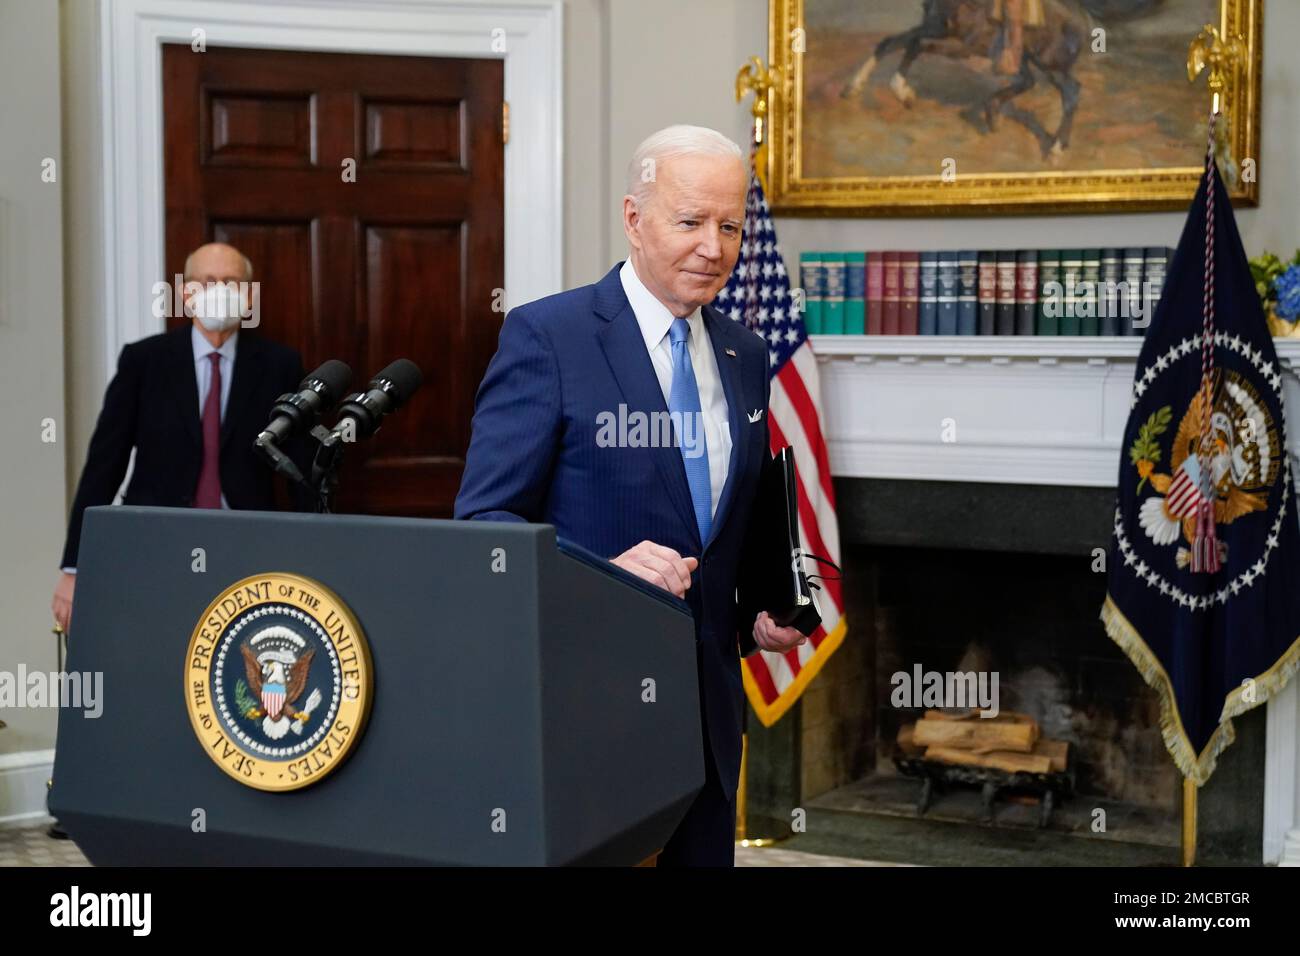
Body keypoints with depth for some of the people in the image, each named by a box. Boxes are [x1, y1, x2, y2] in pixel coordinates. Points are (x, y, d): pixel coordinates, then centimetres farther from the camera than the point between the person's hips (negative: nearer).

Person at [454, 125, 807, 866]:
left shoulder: (746, 356, 8)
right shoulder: (546, 335, -11)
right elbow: (486, 520, -14)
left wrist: (761, 613, 1)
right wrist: (602, 577, -29)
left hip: (709, 695, 6)